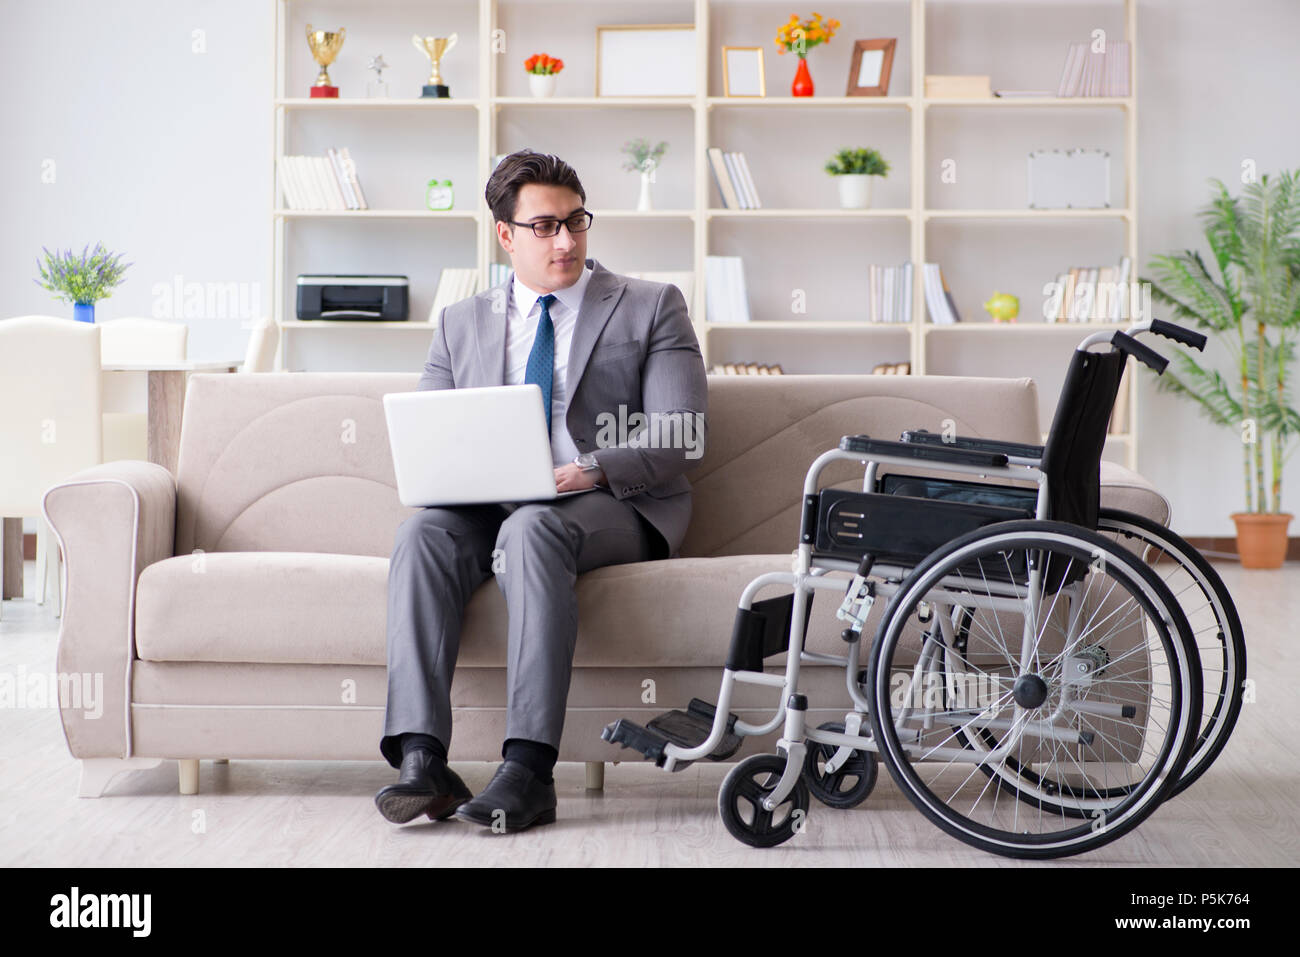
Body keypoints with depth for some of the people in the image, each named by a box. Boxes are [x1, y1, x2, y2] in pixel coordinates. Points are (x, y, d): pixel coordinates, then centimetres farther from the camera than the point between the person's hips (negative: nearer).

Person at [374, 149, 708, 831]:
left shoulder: (652, 308, 9)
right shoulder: (461, 324, 19)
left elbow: (679, 439, -2)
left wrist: (595, 469, -20)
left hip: (611, 507, -3)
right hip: (491, 509, 3)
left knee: (532, 528, -36)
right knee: (423, 531, -30)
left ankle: (529, 769, -42)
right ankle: (420, 761, -37)